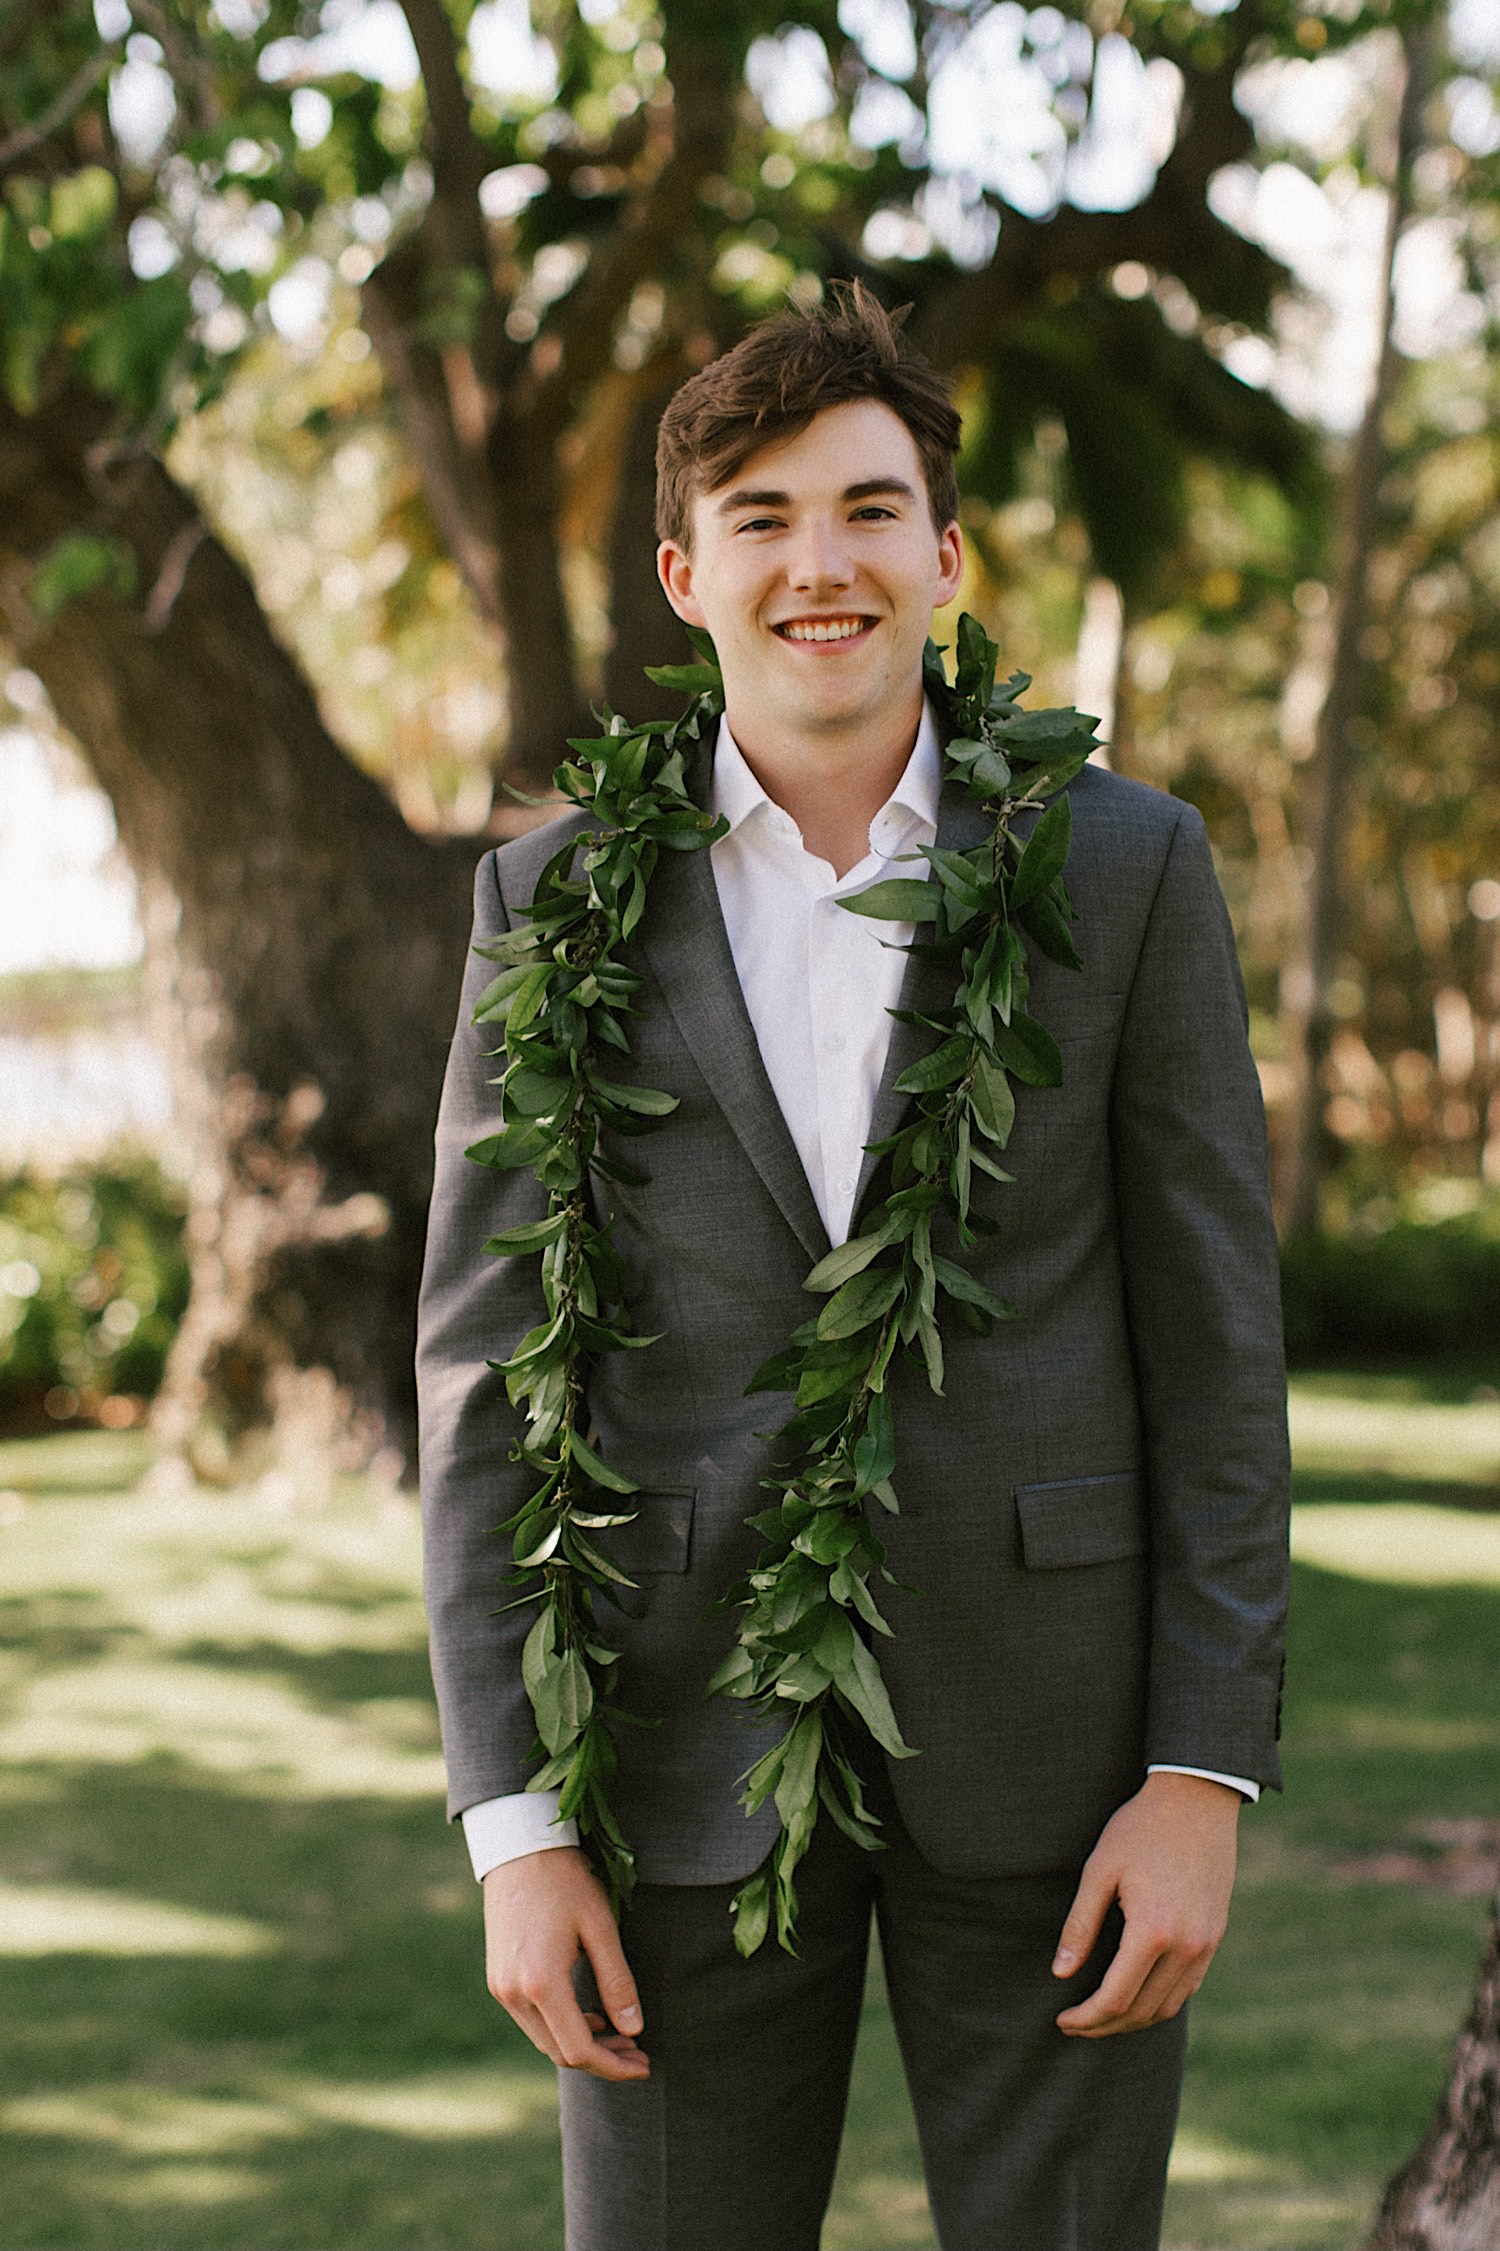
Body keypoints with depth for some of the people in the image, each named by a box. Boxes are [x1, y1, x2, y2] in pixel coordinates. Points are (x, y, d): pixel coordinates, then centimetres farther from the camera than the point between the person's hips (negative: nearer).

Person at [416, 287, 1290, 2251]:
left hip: (1046, 1734, 0)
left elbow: (1215, 1334, 0)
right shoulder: (558, 902, 2)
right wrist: (514, 1826, -6)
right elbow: (484, 1372, 1)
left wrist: (1203, 1776, -6)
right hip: (688, 1752, 1)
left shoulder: (1124, 868, 0)